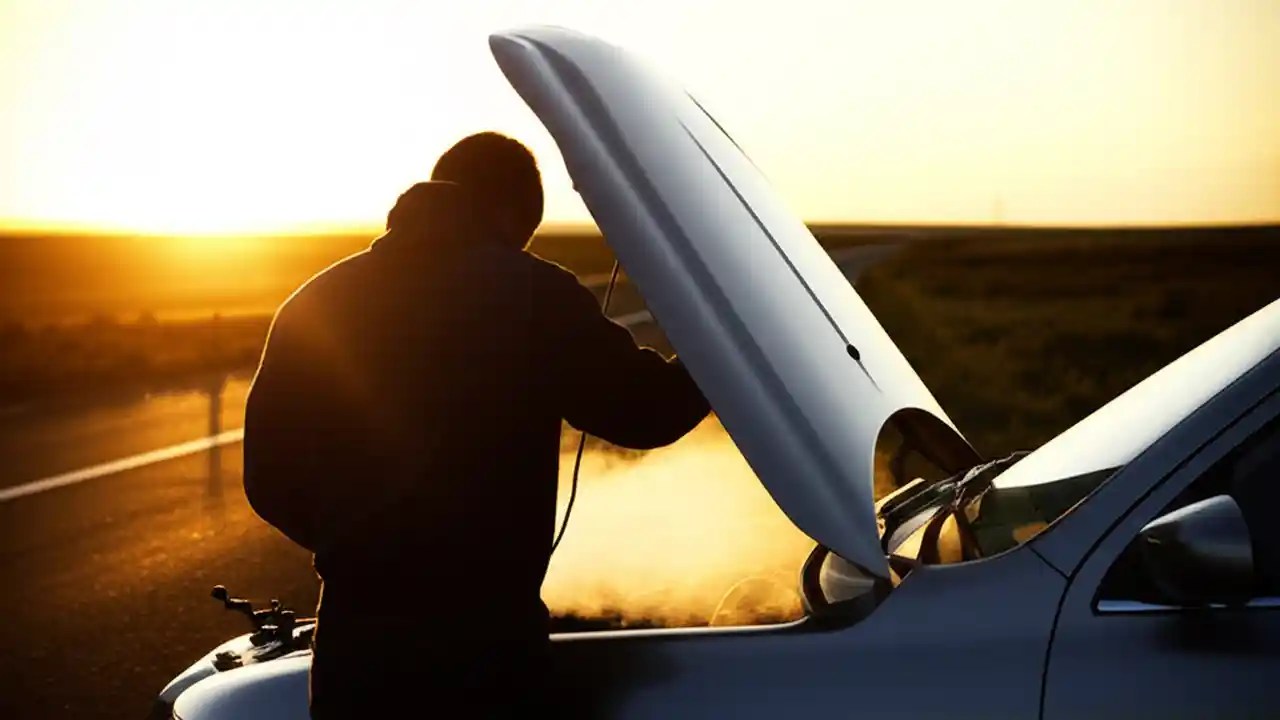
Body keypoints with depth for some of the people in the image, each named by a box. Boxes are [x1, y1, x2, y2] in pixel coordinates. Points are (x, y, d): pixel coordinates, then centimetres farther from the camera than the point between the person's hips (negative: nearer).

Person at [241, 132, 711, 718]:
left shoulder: (317, 302, 5)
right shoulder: (533, 293, -6)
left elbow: (268, 471, 7)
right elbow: (646, 409, -4)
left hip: (356, 627, 3)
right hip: (488, 629, -3)